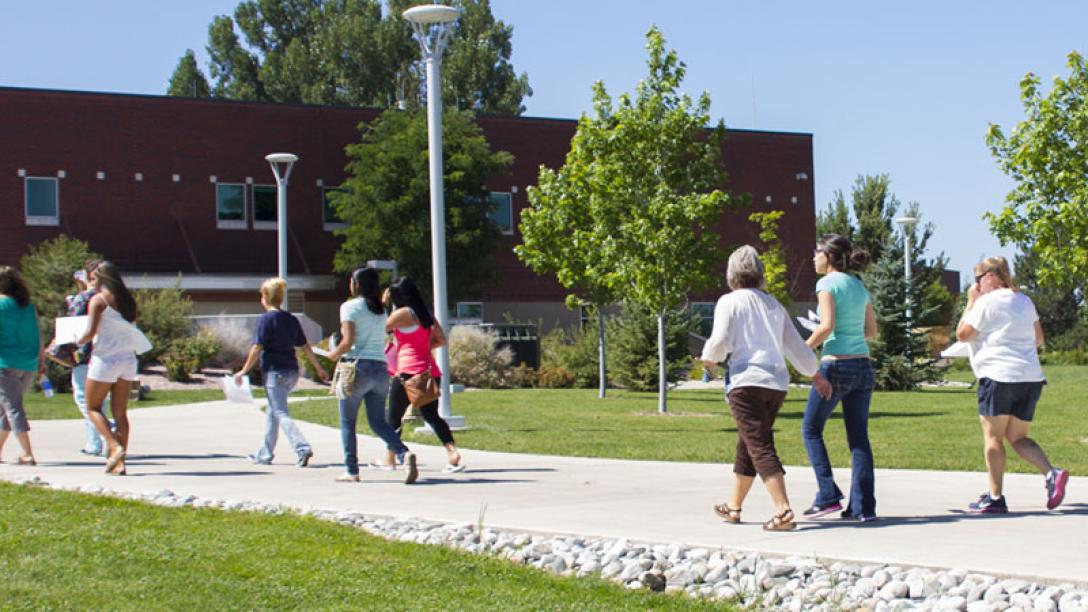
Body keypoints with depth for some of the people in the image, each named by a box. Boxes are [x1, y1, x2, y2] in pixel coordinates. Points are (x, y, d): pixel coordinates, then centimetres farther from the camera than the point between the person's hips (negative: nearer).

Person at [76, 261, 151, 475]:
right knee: (120, 412, 7)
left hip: (105, 358, -6)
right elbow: (132, 329, 11)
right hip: (128, 358, 6)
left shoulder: (98, 300, -8)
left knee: (93, 408, 7)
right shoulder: (128, 300, 11)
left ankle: (115, 447, -12)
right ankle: (119, 463, 4)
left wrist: (79, 342, 4)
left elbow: (91, 331, -14)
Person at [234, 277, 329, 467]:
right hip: (292, 371, 7)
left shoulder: (265, 319, -9)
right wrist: (319, 368, 17)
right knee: (273, 411, 18)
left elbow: (257, 349, -13)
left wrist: (243, 371, -6)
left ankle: (302, 448, -26)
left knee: (281, 414, -9)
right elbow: (305, 347, 12)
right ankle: (265, 455, 25)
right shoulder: (291, 319, 11)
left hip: (274, 372, -7)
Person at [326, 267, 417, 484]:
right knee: (378, 422, 7)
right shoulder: (381, 310, 14)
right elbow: (379, 340, 10)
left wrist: (334, 354, 5)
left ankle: (351, 471, 8)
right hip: (380, 368, 5)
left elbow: (348, 342, -12)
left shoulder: (350, 307, -5)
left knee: (347, 423, 7)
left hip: (357, 367, -5)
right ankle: (404, 454, -18)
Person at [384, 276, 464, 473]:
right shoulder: (426, 314, 14)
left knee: (393, 415, 6)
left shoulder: (403, 313, -9)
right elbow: (441, 340, 15)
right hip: (430, 370, 7)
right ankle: (452, 450, -11)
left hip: (408, 370, -7)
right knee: (432, 415, 8)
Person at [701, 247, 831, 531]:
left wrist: (709, 357, 12)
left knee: (760, 448, -10)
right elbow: (796, 345, 20)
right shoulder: (774, 305, 17)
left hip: (747, 381, -6)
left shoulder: (729, 302, 0)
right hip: (777, 383, 6)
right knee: (747, 444, 19)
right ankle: (734, 507, 31)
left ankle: (784, 512, -22)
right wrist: (817, 376, 31)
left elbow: (720, 341, -9)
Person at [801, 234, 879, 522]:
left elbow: (826, 326, -17)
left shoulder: (828, 283, -7)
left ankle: (828, 496, 2)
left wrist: (806, 347, -4)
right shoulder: (860, 287, 14)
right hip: (863, 366, 7)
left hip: (836, 365, -7)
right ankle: (863, 506, 3)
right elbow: (871, 332, 18)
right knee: (859, 437, 7)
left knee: (811, 429, 8)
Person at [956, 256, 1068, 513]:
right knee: (1018, 437, 12)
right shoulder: (1025, 301, 16)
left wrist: (971, 302, 5)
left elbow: (962, 334, -2)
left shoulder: (987, 302, -7)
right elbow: (1039, 339, 21)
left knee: (993, 436, 1)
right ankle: (1052, 473, -11)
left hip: (999, 375, -7)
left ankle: (995, 497, 0)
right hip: (1032, 377, 7)